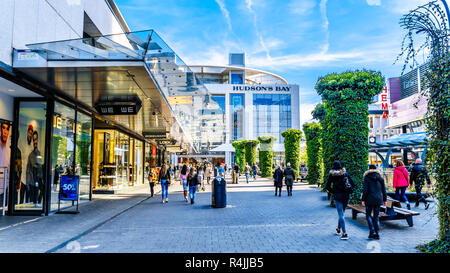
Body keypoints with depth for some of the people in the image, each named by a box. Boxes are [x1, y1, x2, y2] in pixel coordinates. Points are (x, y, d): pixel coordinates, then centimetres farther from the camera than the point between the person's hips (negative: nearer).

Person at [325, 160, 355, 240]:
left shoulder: (331, 174, -3)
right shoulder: (345, 173, 5)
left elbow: (327, 186, -6)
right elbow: (353, 184, 1)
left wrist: (333, 192, 6)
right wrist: (349, 190, 10)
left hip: (338, 196, -4)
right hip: (346, 196, 4)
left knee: (341, 215, -3)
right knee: (341, 213, 19)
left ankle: (345, 234, -10)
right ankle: (338, 229, 33)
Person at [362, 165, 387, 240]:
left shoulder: (367, 178, -6)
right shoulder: (380, 178, 7)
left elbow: (365, 190, -10)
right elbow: (383, 190, 11)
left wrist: (363, 199, -5)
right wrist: (384, 200, 19)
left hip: (370, 199, -4)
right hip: (378, 199, 4)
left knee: (368, 215, 10)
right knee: (376, 216, 11)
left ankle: (372, 231, -3)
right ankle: (376, 234, 10)